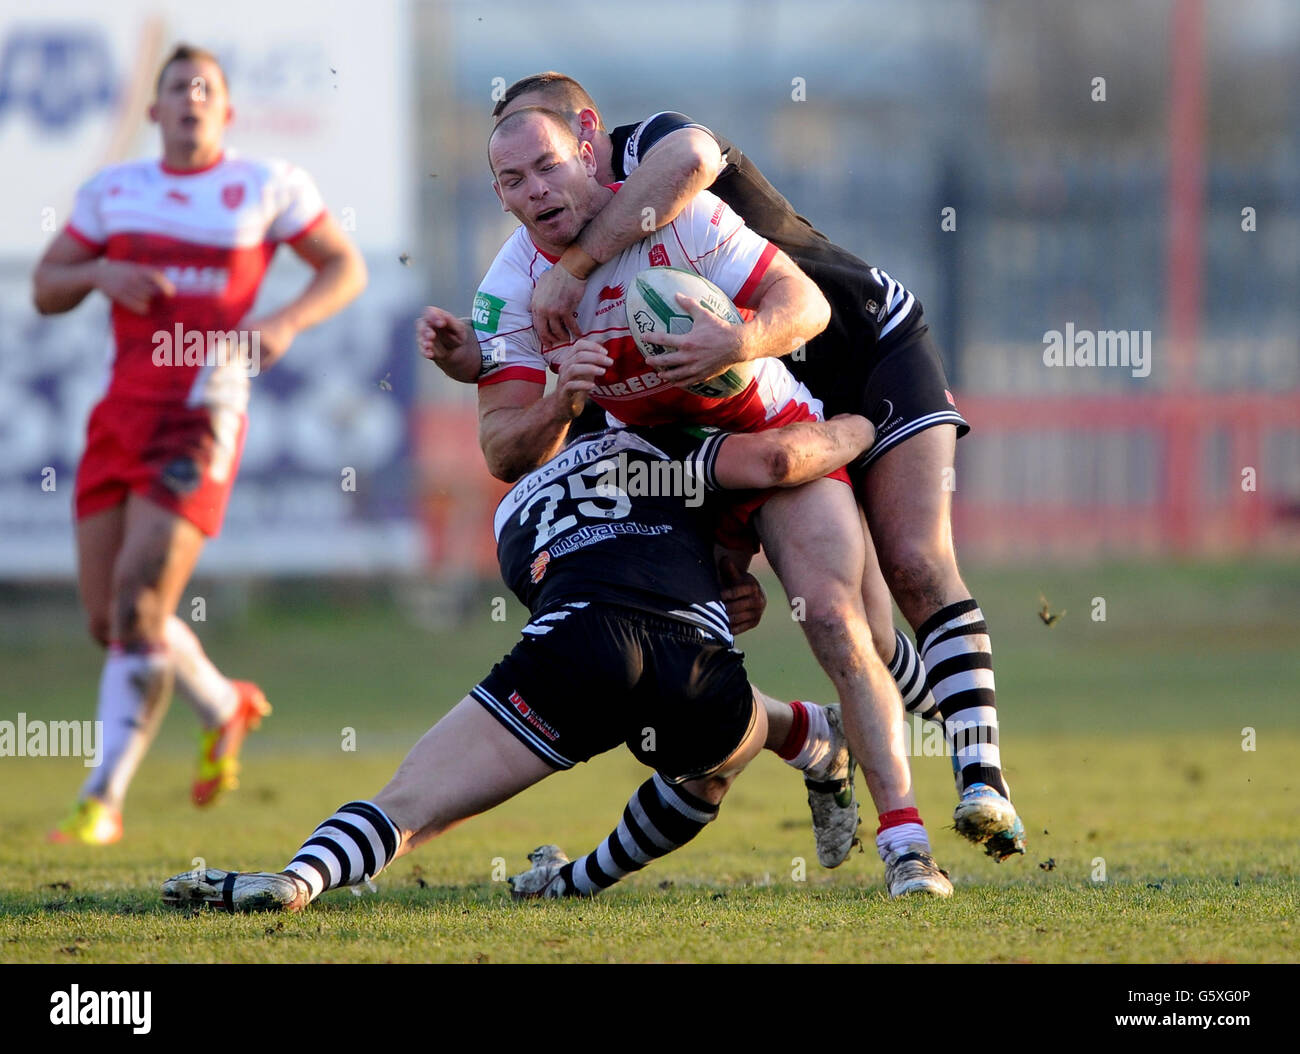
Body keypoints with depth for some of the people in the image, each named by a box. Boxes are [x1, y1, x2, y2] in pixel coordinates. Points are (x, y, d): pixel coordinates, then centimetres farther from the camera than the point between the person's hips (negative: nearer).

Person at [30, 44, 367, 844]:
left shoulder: (269, 189, 2)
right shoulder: (112, 192, 11)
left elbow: (346, 268, 6)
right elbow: (45, 289, 14)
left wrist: (285, 323, -12)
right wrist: (100, 276, -8)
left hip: (201, 416, -5)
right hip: (121, 414, 5)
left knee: (139, 601, -16)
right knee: (110, 618, 5)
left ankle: (105, 800, -7)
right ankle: (225, 709, 33)